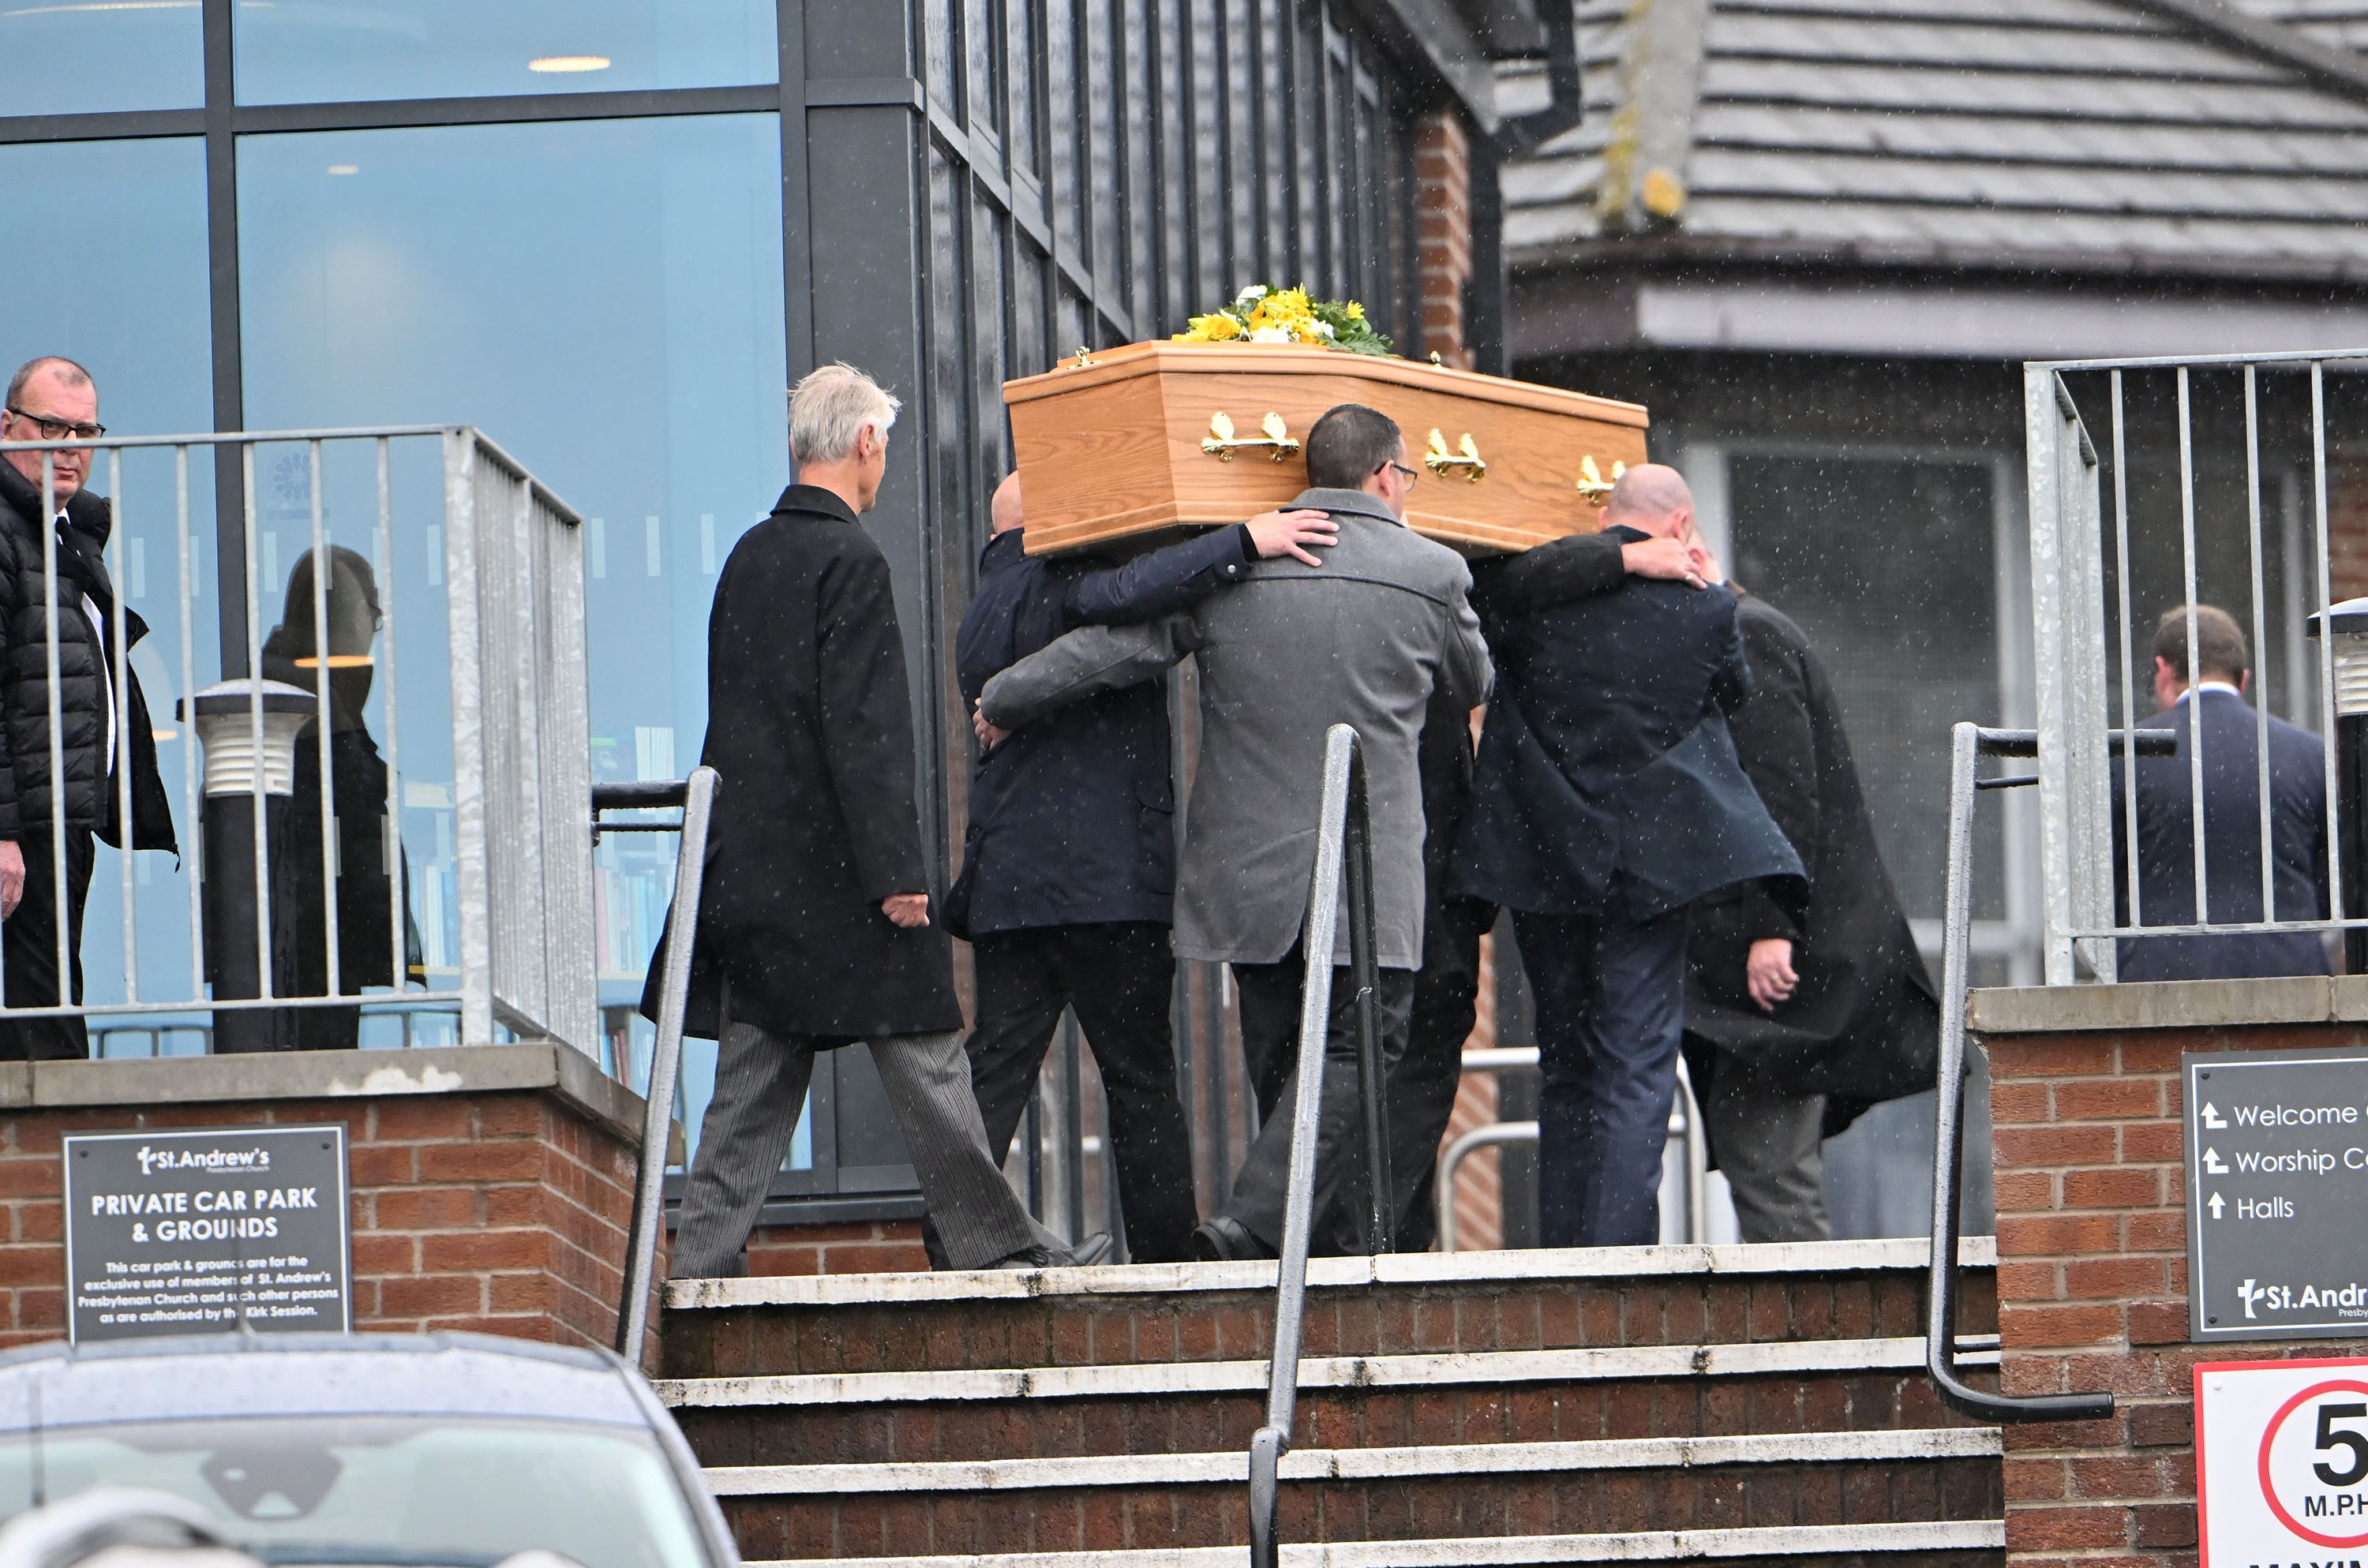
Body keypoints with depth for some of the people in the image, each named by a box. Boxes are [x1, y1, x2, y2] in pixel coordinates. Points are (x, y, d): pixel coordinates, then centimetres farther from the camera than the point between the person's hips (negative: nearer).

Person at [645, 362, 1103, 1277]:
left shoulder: (749, 557, 11)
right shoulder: (850, 564, -13)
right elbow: (862, 730, -18)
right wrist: (896, 873, -18)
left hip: (752, 860, 8)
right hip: (835, 861, -7)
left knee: (755, 1080, 7)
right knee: (924, 1059, 1)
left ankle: (704, 1263, 2)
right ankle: (993, 1244, 6)